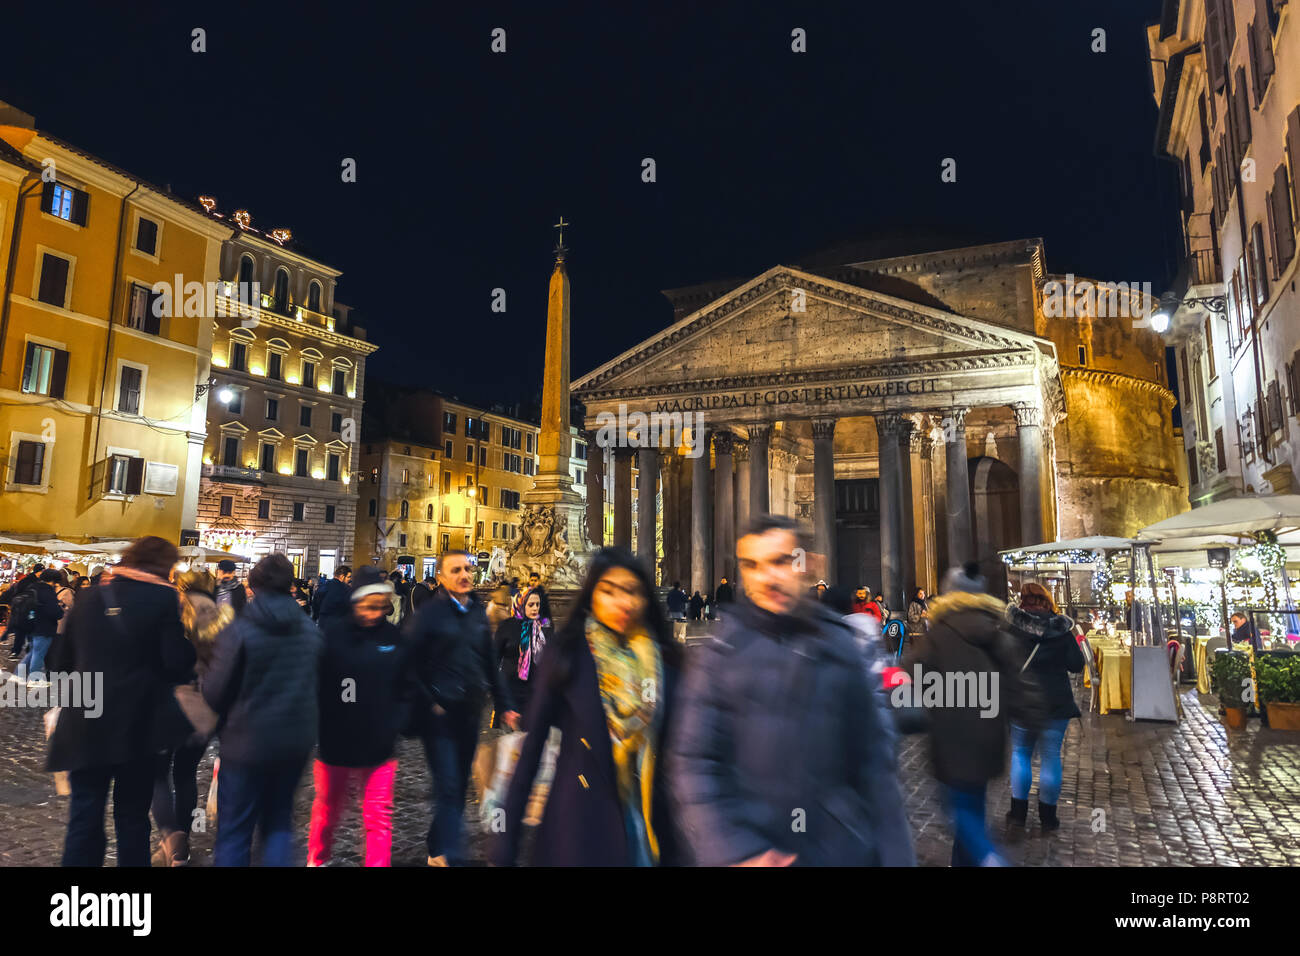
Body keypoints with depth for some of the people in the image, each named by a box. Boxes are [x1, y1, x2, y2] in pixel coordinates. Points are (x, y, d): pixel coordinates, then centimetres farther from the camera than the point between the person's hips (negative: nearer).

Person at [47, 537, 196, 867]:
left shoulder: (89, 598, 7)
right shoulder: (164, 599, -8)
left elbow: (60, 663, 12)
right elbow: (177, 664, -14)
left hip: (84, 726, 3)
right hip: (137, 726, -3)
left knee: (84, 818, 10)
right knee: (132, 818, 10)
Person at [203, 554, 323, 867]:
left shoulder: (238, 631, -16)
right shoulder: (311, 630, -1)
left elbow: (214, 693, -13)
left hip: (248, 743, -4)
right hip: (296, 742, 4)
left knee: (234, 832, 10)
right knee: (278, 822, 19)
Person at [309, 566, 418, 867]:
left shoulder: (396, 639, -5)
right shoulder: (331, 633, -13)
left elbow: (407, 689, 2)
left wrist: (394, 724, -9)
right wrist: (320, 728, -11)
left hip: (379, 748, 1)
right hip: (334, 742, 0)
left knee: (379, 818, 4)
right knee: (327, 811, 21)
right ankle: (317, 859, 47)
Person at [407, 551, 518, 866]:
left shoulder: (478, 613, 8)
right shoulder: (431, 611, -9)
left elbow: (489, 663, 13)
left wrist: (504, 705, 12)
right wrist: (425, 702, -14)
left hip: (470, 710, 6)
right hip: (440, 710, -6)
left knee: (460, 785, 13)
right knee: (449, 786, -7)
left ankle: (438, 848, 30)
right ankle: (448, 856, 3)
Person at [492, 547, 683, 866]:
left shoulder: (666, 660, -2)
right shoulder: (568, 655, -8)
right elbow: (533, 744, -6)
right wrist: (506, 841, -6)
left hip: (651, 825, 2)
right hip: (579, 825, -2)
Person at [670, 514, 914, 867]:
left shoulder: (839, 645, -2)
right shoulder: (721, 655, -9)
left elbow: (873, 758, 2)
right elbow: (694, 764, -9)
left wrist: (896, 854, 2)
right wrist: (733, 852, -14)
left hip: (839, 850, 2)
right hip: (754, 850, -2)